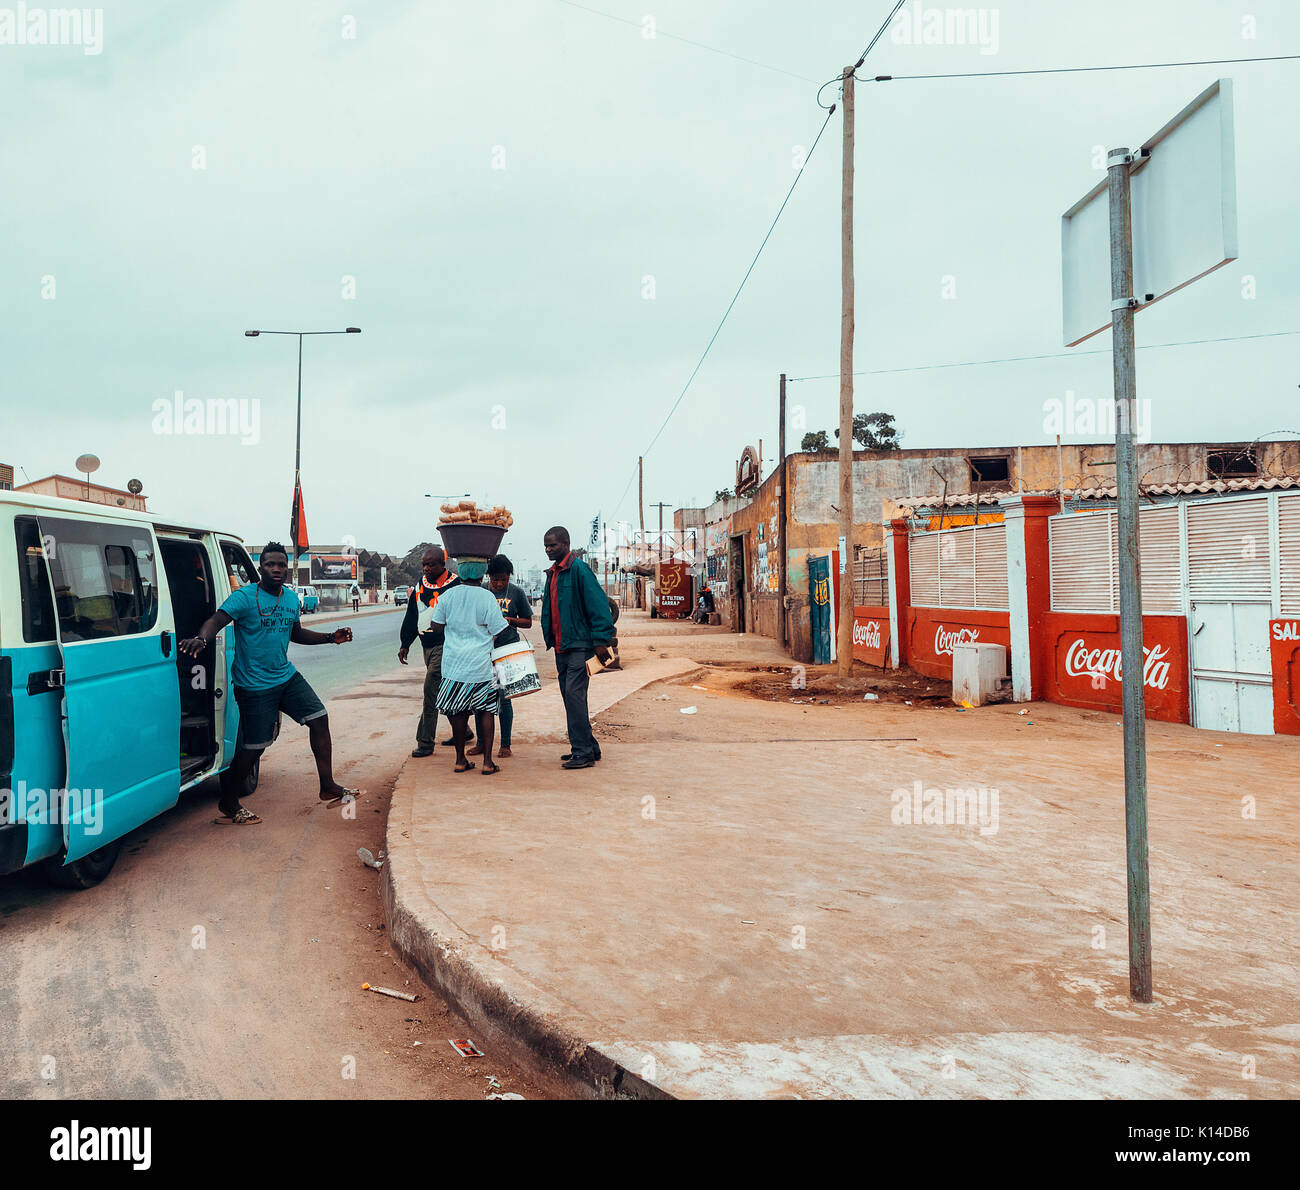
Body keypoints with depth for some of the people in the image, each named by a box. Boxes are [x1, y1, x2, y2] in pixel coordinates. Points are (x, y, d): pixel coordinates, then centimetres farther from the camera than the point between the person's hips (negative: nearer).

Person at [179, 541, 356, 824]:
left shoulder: (292, 598, 10)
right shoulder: (245, 596, -12)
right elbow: (216, 620, -24)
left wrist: (330, 638, 14)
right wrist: (201, 639, -46)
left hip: (287, 676, 7)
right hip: (255, 685, -7)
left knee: (319, 718, -2)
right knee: (254, 746, -3)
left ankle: (328, 787, 7)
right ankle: (228, 803, 17)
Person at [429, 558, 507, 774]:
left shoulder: (447, 595, 0)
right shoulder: (487, 597, -9)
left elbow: (437, 627, 8)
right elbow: (499, 631, -6)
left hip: (453, 662, 2)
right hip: (481, 664, -2)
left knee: (458, 712, 11)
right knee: (485, 711, 8)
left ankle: (460, 760, 18)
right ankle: (487, 762, 7)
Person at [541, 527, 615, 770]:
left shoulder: (579, 569, -11)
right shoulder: (553, 573, 16)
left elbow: (598, 604, -17)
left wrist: (601, 641, -21)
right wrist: (552, 640, 19)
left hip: (579, 646, -9)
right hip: (561, 647, 9)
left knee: (574, 696, -12)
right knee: (570, 698, 11)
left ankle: (583, 752, -7)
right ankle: (588, 747, 21)